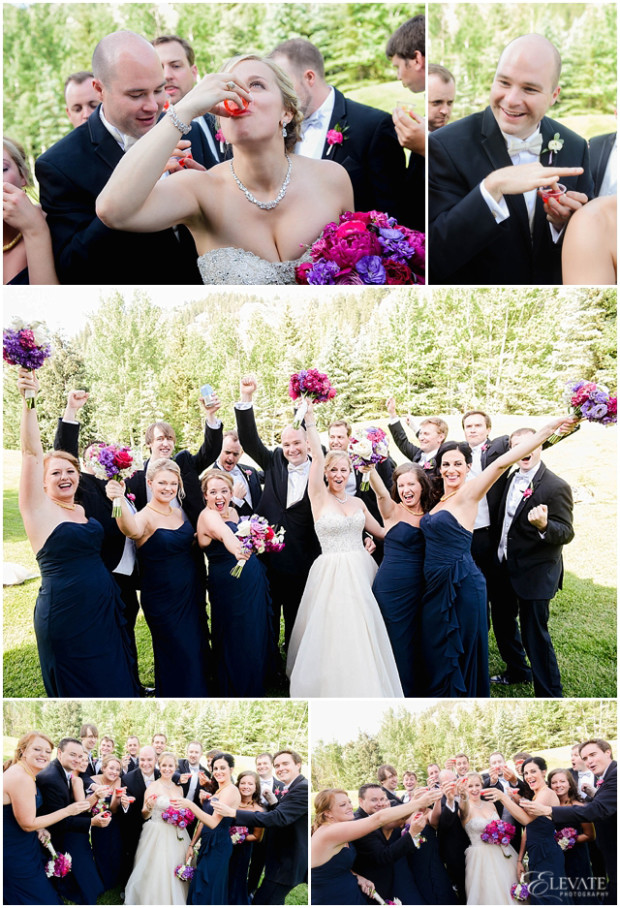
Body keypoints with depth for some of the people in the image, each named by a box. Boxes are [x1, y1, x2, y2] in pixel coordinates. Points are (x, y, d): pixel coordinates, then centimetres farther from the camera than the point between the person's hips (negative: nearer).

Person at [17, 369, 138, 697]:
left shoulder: (81, 510, 10)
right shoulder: (38, 508, -7)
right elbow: (32, 454, -18)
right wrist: (29, 402, -28)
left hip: (104, 608, 7)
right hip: (66, 617, -6)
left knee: (113, 680, 17)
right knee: (78, 690, 6)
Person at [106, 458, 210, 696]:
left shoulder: (179, 513, 3)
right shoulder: (145, 517, -17)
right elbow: (132, 530, -42)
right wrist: (120, 501, -62)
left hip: (191, 594, 6)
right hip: (163, 601, -6)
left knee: (197, 652, 17)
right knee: (179, 657, 2)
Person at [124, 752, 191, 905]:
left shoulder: (178, 788, 9)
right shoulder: (153, 787, -7)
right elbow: (145, 816, -8)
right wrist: (149, 807, -28)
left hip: (177, 836, 5)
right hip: (157, 836, -5)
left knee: (176, 874, 7)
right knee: (157, 873, -4)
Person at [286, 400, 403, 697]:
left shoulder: (357, 502, 12)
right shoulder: (319, 496, -1)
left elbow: (382, 532, 20)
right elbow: (317, 456, -13)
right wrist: (310, 420, -17)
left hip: (361, 572, 4)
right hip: (332, 574, -4)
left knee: (363, 637, 4)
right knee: (333, 636, -4)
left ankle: (365, 687, 18)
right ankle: (333, 687, 12)